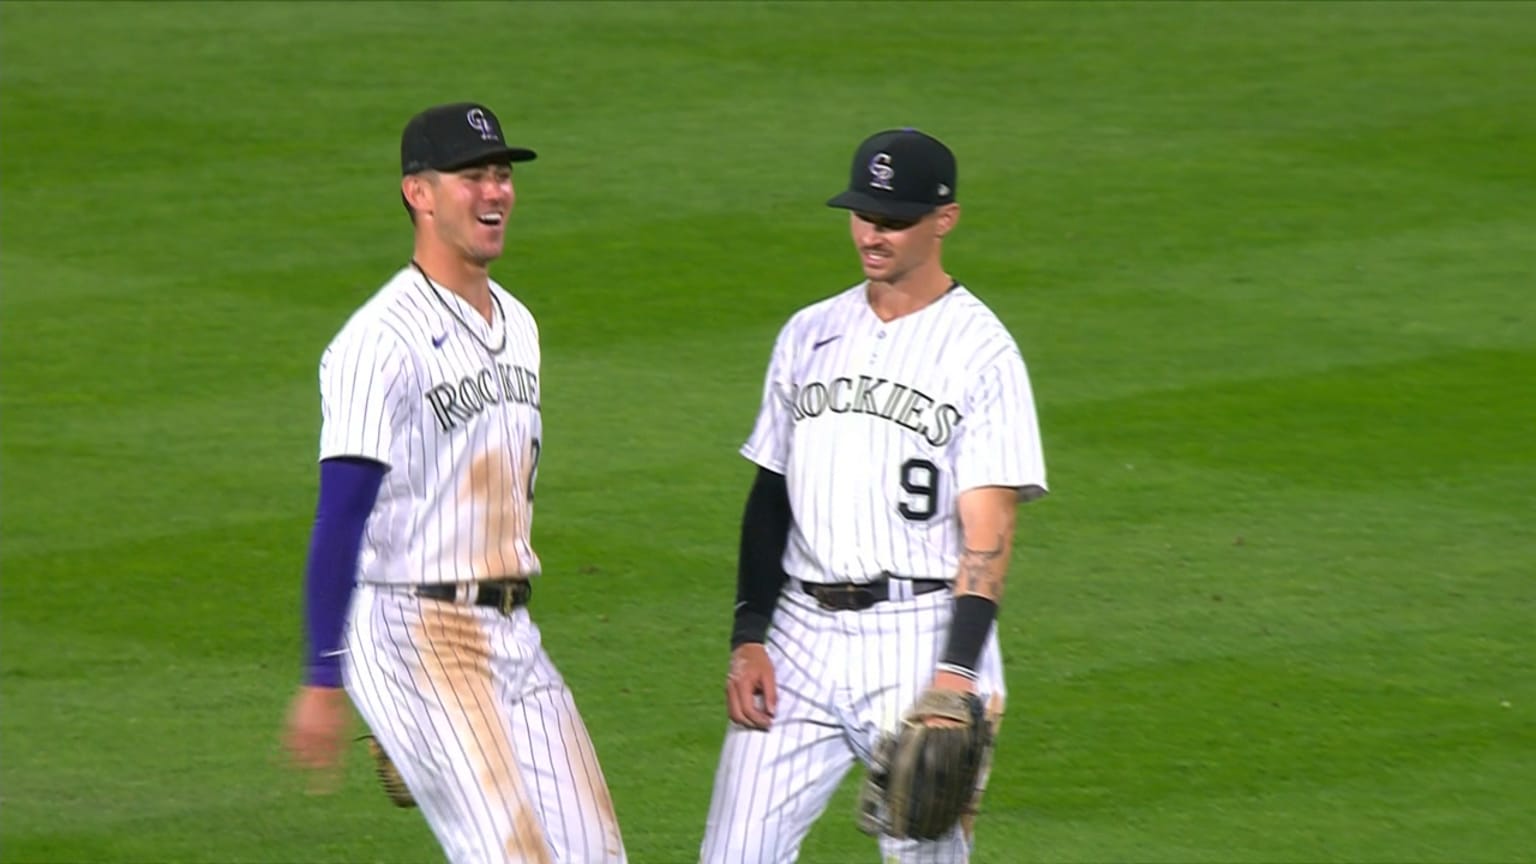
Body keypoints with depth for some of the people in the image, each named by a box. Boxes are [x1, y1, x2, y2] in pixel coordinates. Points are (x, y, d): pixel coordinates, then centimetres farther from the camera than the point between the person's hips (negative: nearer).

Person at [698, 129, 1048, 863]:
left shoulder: (980, 352, -5)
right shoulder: (810, 335, 13)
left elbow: (988, 532, -11)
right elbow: (770, 497, 16)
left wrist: (956, 674, -20)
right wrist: (748, 638, 6)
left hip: (920, 637, -5)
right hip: (802, 635, 5)